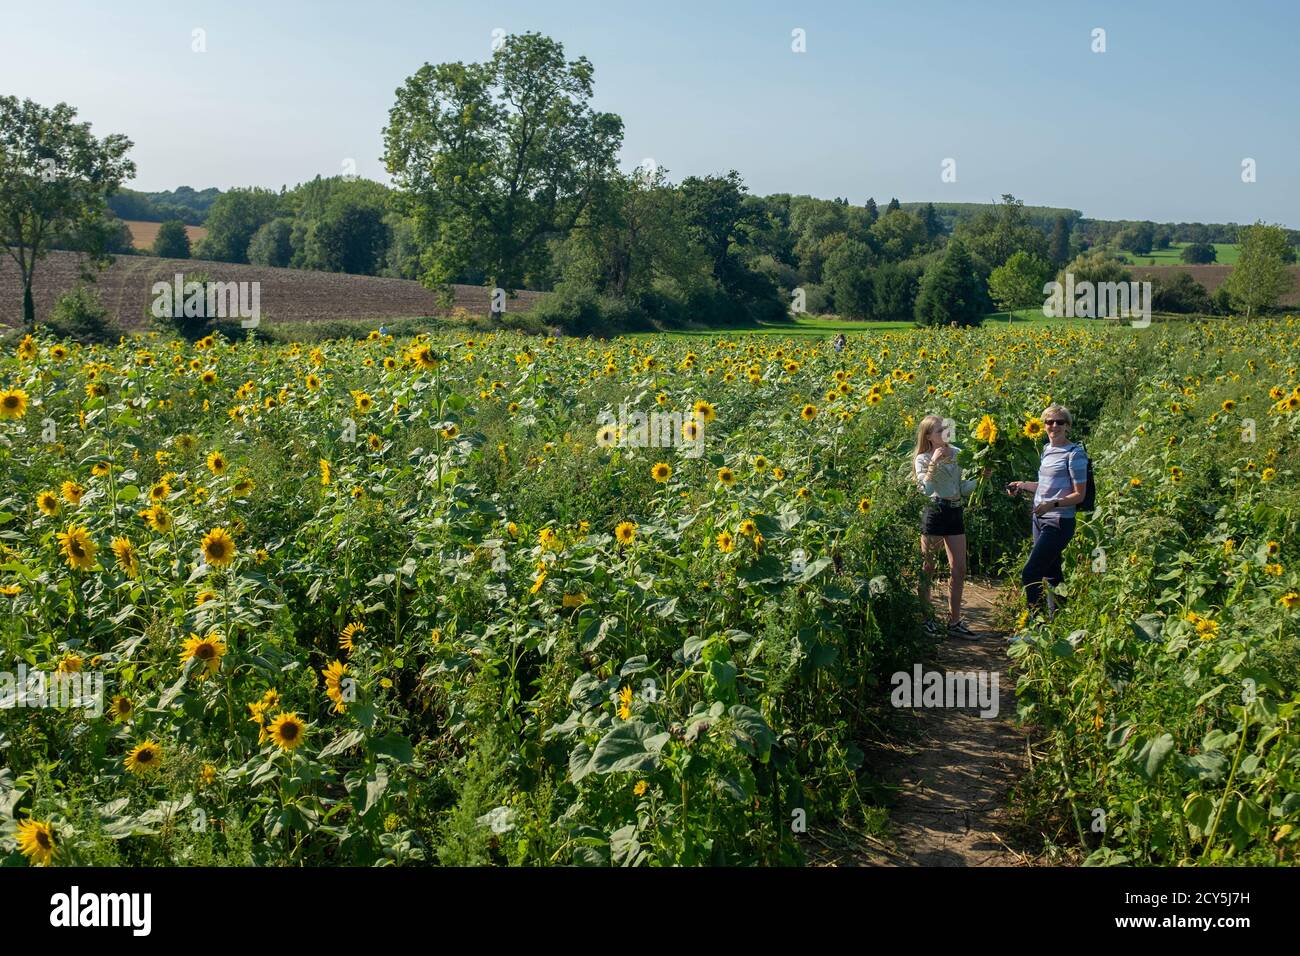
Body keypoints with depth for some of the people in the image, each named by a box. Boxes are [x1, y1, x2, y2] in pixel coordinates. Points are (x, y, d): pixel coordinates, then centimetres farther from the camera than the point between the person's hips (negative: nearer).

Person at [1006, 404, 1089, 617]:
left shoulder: (1075, 453, -11)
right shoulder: (1046, 450, 13)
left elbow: (1079, 494, -12)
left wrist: (1053, 503, -25)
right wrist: (1022, 485, 17)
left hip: (1059, 522, -8)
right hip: (1040, 520, 8)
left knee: (1029, 573, -14)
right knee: (1052, 574, 12)